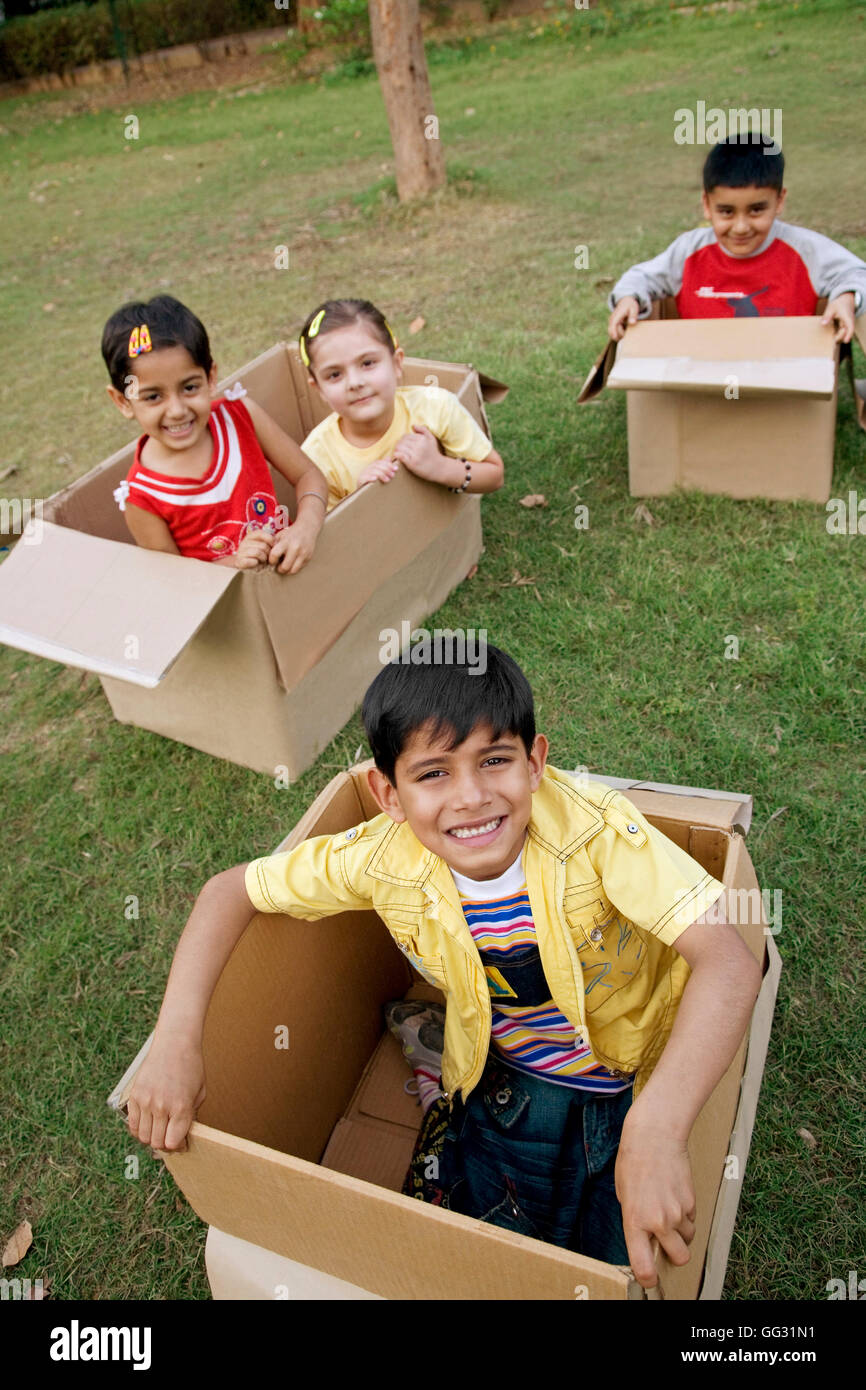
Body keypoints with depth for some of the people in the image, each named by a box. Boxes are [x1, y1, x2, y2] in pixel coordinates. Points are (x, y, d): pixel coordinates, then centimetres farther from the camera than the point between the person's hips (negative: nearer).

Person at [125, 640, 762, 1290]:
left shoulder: (598, 830, -33)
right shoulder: (383, 859, -24)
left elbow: (730, 960, -41)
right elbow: (231, 890, -12)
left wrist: (657, 1131, -55)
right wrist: (177, 1041, -25)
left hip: (648, 1084, -1)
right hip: (507, 1084, 2)